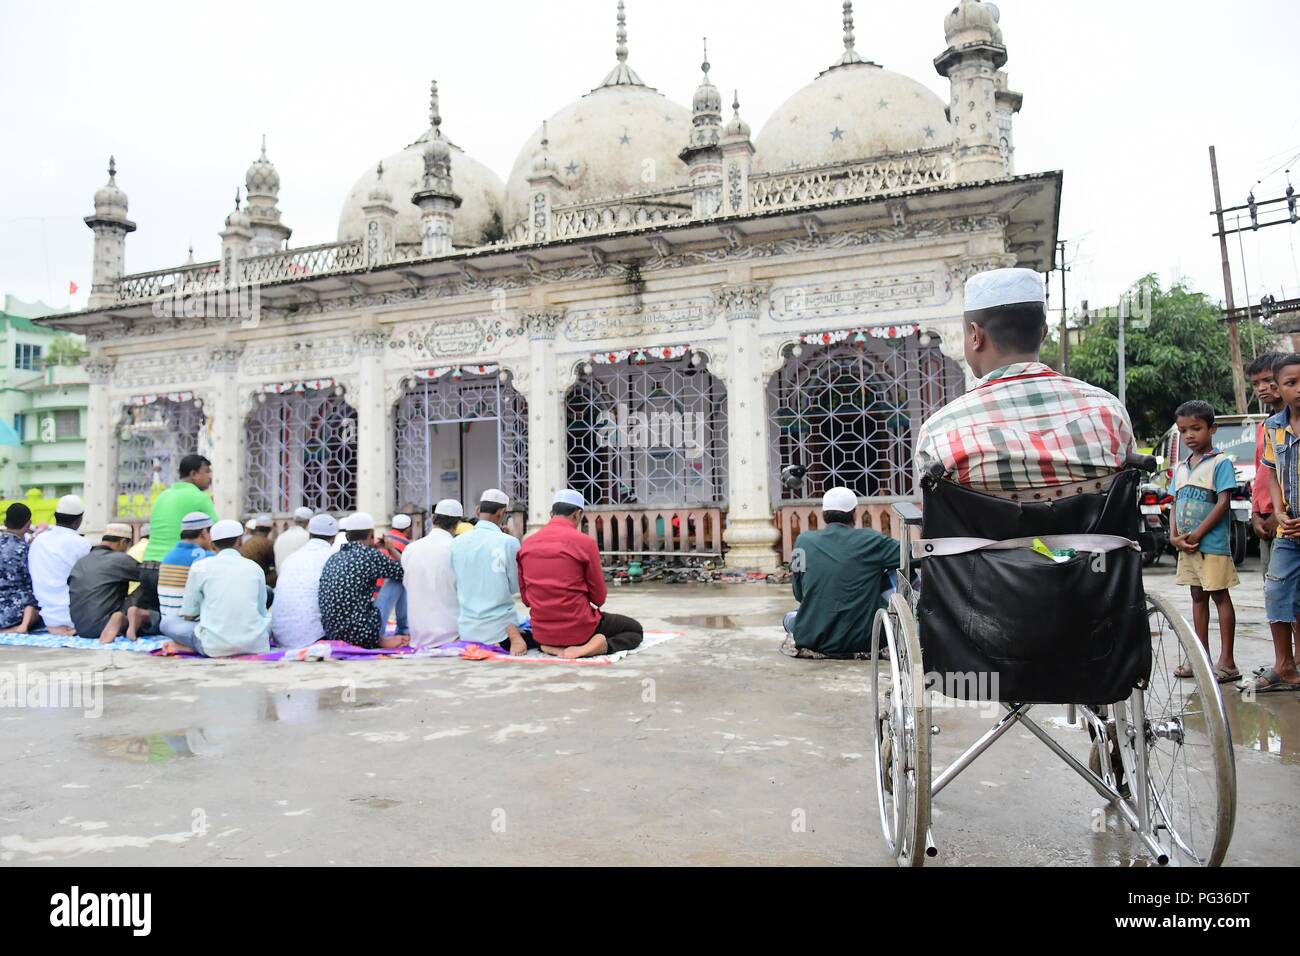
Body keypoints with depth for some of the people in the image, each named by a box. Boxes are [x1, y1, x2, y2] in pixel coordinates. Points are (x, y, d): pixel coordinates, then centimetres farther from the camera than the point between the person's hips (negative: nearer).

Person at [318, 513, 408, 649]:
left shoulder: (333, 558, 10)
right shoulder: (371, 555, -8)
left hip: (332, 635, 7)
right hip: (364, 635, -7)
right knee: (399, 580, 8)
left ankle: (379, 638, 23)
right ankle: (403, 632, 10)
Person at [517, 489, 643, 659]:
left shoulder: (527, 544, 1)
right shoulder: (584, 542, -13)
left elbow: (526, 598, 9)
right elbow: (599, 598, -5)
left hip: (542, 633, 6)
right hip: (579, 629, -5)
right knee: (636, 630, 18)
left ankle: (553, 646, 6)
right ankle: (594, 646, -10)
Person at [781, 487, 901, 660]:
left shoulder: (804, 541, -2)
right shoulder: (870, 540, -9)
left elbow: (799, 595, 6)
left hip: (813, 640, 3)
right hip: (862, 641, -2)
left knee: (790, 617, 35)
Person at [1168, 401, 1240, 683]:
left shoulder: (1220, 463, -7)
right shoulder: (1180, 468, 13)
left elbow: (1223, 503, -14)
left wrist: (1197, 534, -17)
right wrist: (1174, 536, -2)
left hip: (1212, 544, -7)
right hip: (1186, 546, 7)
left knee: (1220, 596, -2)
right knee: (1198, 597, 13)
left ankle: (1227, 662, 1)